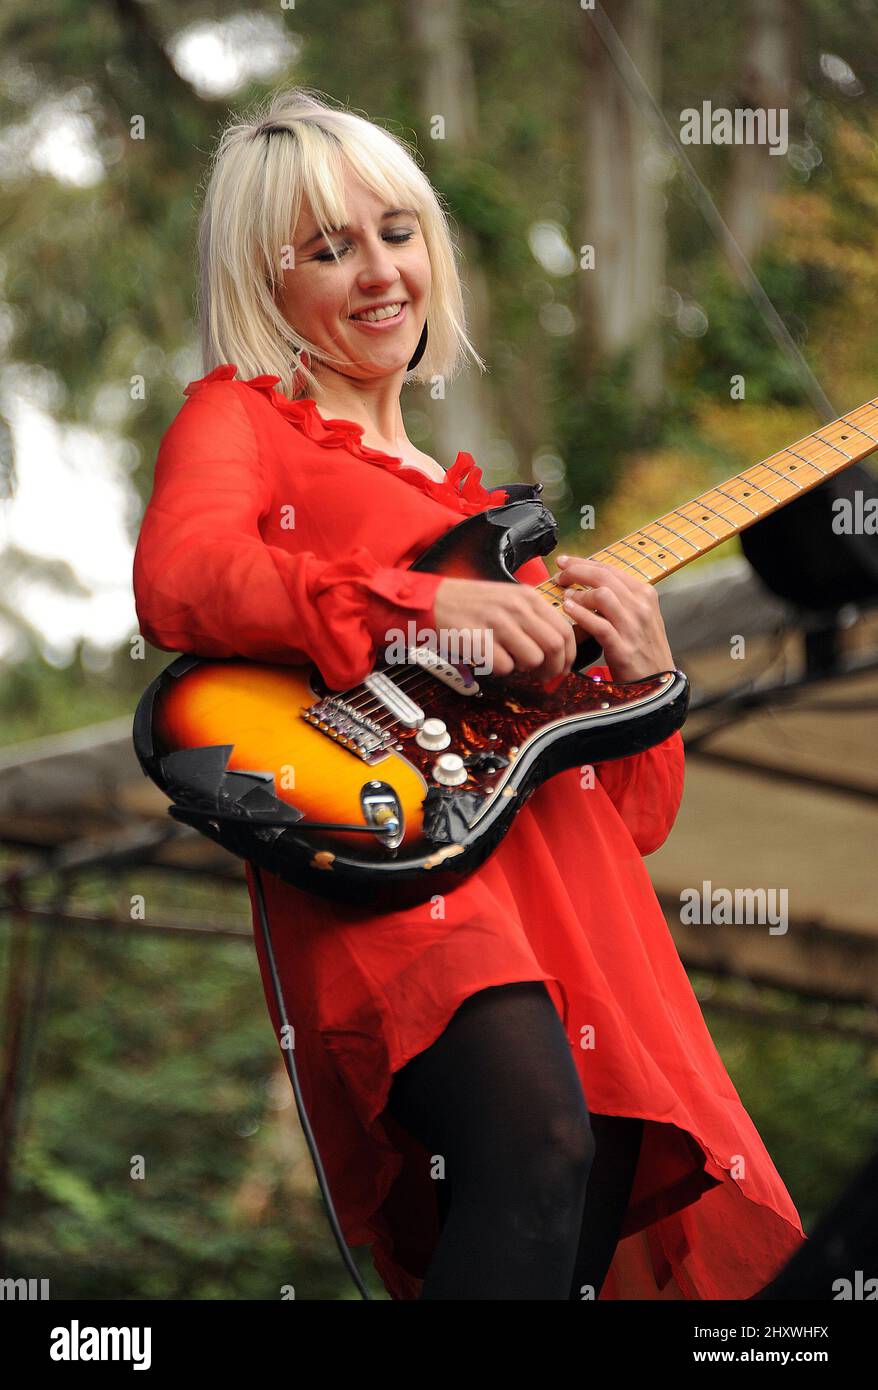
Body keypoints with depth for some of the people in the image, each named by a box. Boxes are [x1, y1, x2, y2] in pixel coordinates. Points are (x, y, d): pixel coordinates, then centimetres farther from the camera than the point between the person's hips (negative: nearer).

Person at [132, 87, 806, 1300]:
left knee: (596, 1227, -8)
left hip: (572, 885, 7)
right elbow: (178, 583, -11)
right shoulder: (240, 417, 16)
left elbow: (636, 812, 28)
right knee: (539, 1141, -34)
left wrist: (638, 674, 5)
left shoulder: (467, 495, 33)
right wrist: (426, 607, -19)